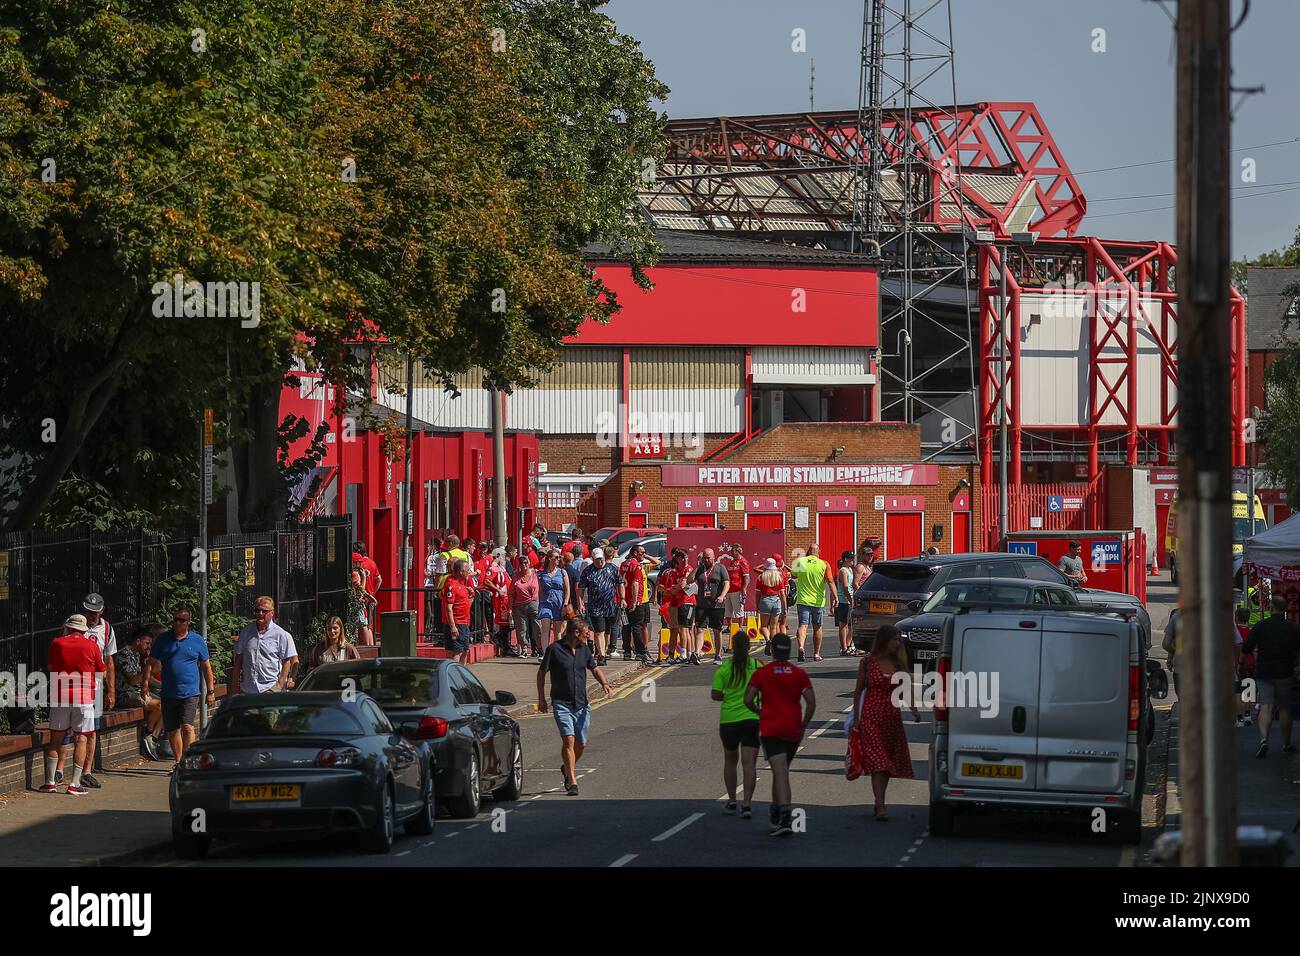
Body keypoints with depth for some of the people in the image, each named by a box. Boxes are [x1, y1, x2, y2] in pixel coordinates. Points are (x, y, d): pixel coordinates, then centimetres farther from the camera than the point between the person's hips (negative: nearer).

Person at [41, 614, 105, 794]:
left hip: (60, 696, 1)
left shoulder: (57, 643, 2)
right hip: (84, 697, -1)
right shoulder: (92, 646, -1)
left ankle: (50, 781, 6)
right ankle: (74, 784, -3)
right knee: (81, 739, 2)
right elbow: (101, 672, 7)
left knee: (55, 738, 9)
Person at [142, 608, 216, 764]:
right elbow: (151, 663, 11)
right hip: (169, 694, 3)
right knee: (172, 731, 8)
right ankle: (178, 761, 21)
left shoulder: (197, 640, 5)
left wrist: (210, 691, 10)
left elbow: (206, 666, 11)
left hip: (190, 692, -3)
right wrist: (145, 682, -1)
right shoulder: (163, 639, 8)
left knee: (187, 727, -17)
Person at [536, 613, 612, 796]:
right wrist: (541, 699, 0)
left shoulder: (584, 649, 8)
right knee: (568, 740, -16)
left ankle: (567, 768, 39)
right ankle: (572, 782, -17)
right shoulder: (554, 649, -8)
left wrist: (605, 683, 1)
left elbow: (594, 668, 21)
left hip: (582, 704, 5)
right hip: (562, 704, -5)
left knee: (581, 744, 9)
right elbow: (541, 673, 1)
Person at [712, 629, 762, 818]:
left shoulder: (724, 669, -5)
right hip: (752, 719, 0)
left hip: (729, 719, 1)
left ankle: (731, 801, 25)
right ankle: (746, 804, -13)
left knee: (730, 761, 19)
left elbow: (715, 695, -5)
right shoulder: (757, 666, -4)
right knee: (749, 763, -3)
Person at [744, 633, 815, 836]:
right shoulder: (799, 674, 4)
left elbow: (748, 700, -6)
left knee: (780, 772, -14)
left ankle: (785, 816, -29)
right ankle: (776, 811, 32)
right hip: (793, 729, 3)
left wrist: (759, 711, 14)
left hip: (770, 729, -3)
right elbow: (811, 701, -4)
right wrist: (803, 726, 4)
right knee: (781, 771, 21)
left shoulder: (761, 673, -1)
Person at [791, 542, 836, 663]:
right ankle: (816, 654, 19)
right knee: (817, 628, 13)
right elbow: (830, 581, -11)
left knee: (803, 625, -6)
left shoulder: (800, 562, -1)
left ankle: (801, 646, -32)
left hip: (803, 600, 0)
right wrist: (835, 597, -13)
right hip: (818, 601, 0)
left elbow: (794, 575, 15)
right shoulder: (824, 565, -4)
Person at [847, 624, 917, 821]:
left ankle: (879, 802, 24)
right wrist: (855, 718, -1)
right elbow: (858, 691, 2)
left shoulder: (898, 663, 5)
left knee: (889, 760, 10)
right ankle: (881, 807, -17)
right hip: (871, 716, -4)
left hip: (892, 716, 4)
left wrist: (913, 709, -11)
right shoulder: (867, 663, -3)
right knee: (877, 761, -11)